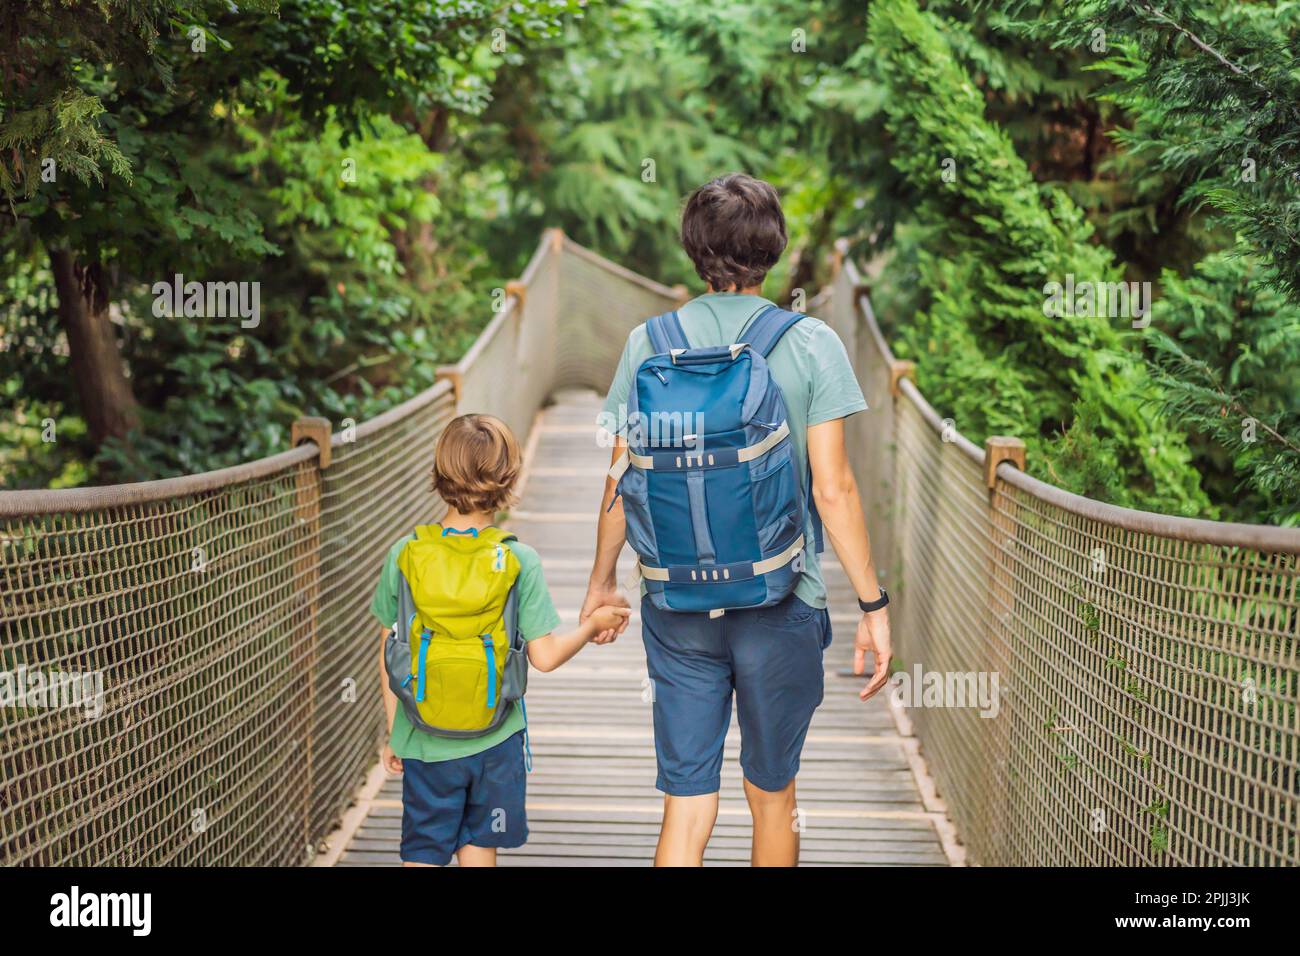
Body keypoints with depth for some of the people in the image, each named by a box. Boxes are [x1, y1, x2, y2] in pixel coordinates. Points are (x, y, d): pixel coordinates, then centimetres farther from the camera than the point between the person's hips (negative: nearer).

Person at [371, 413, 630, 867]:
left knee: (422, 855, 9)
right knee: (478, 850, 14)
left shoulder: (404, 555, -7)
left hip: (423, 740, 1)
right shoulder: (520, 561, -11)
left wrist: (393, 733, 11)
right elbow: (544, 656, -9)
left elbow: (389, 657, 0)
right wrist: (593, 625, 9)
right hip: (494, 741, 0)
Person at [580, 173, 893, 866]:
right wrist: (872, 605, -3)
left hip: (675, 605, 1)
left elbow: (623, 483, 3)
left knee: (686, 805, 4)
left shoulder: (649, 343, 0)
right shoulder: (811, 344, -6)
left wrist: (602, 581, 17)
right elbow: (833, 487, -9)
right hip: (783, 602, -1)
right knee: (772, 796, 16)